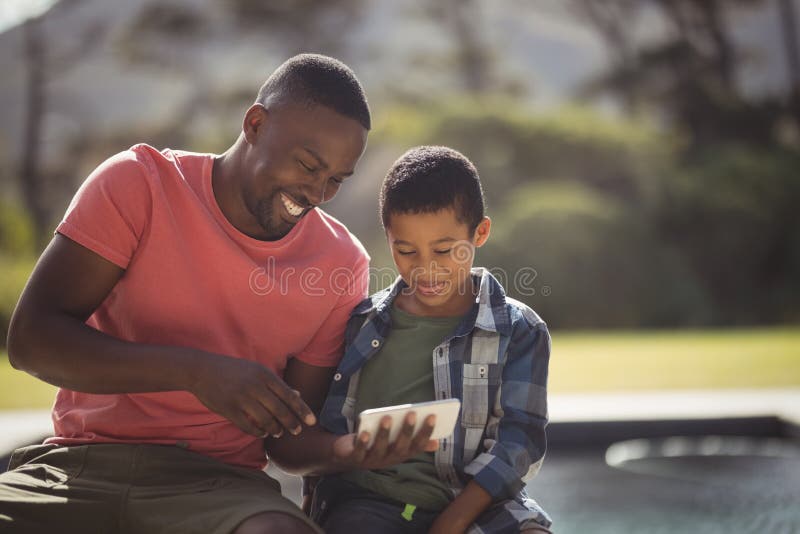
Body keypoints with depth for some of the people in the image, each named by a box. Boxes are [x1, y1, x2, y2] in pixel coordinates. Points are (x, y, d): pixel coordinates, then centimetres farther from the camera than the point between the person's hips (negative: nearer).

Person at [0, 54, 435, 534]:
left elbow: (286, 436, 9)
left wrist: (346, 449, -15)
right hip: (81, 462, 0)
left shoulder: (343, 263, 4)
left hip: (220, 481, 1)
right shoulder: (139, 183, -2)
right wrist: (198, 372, -22)